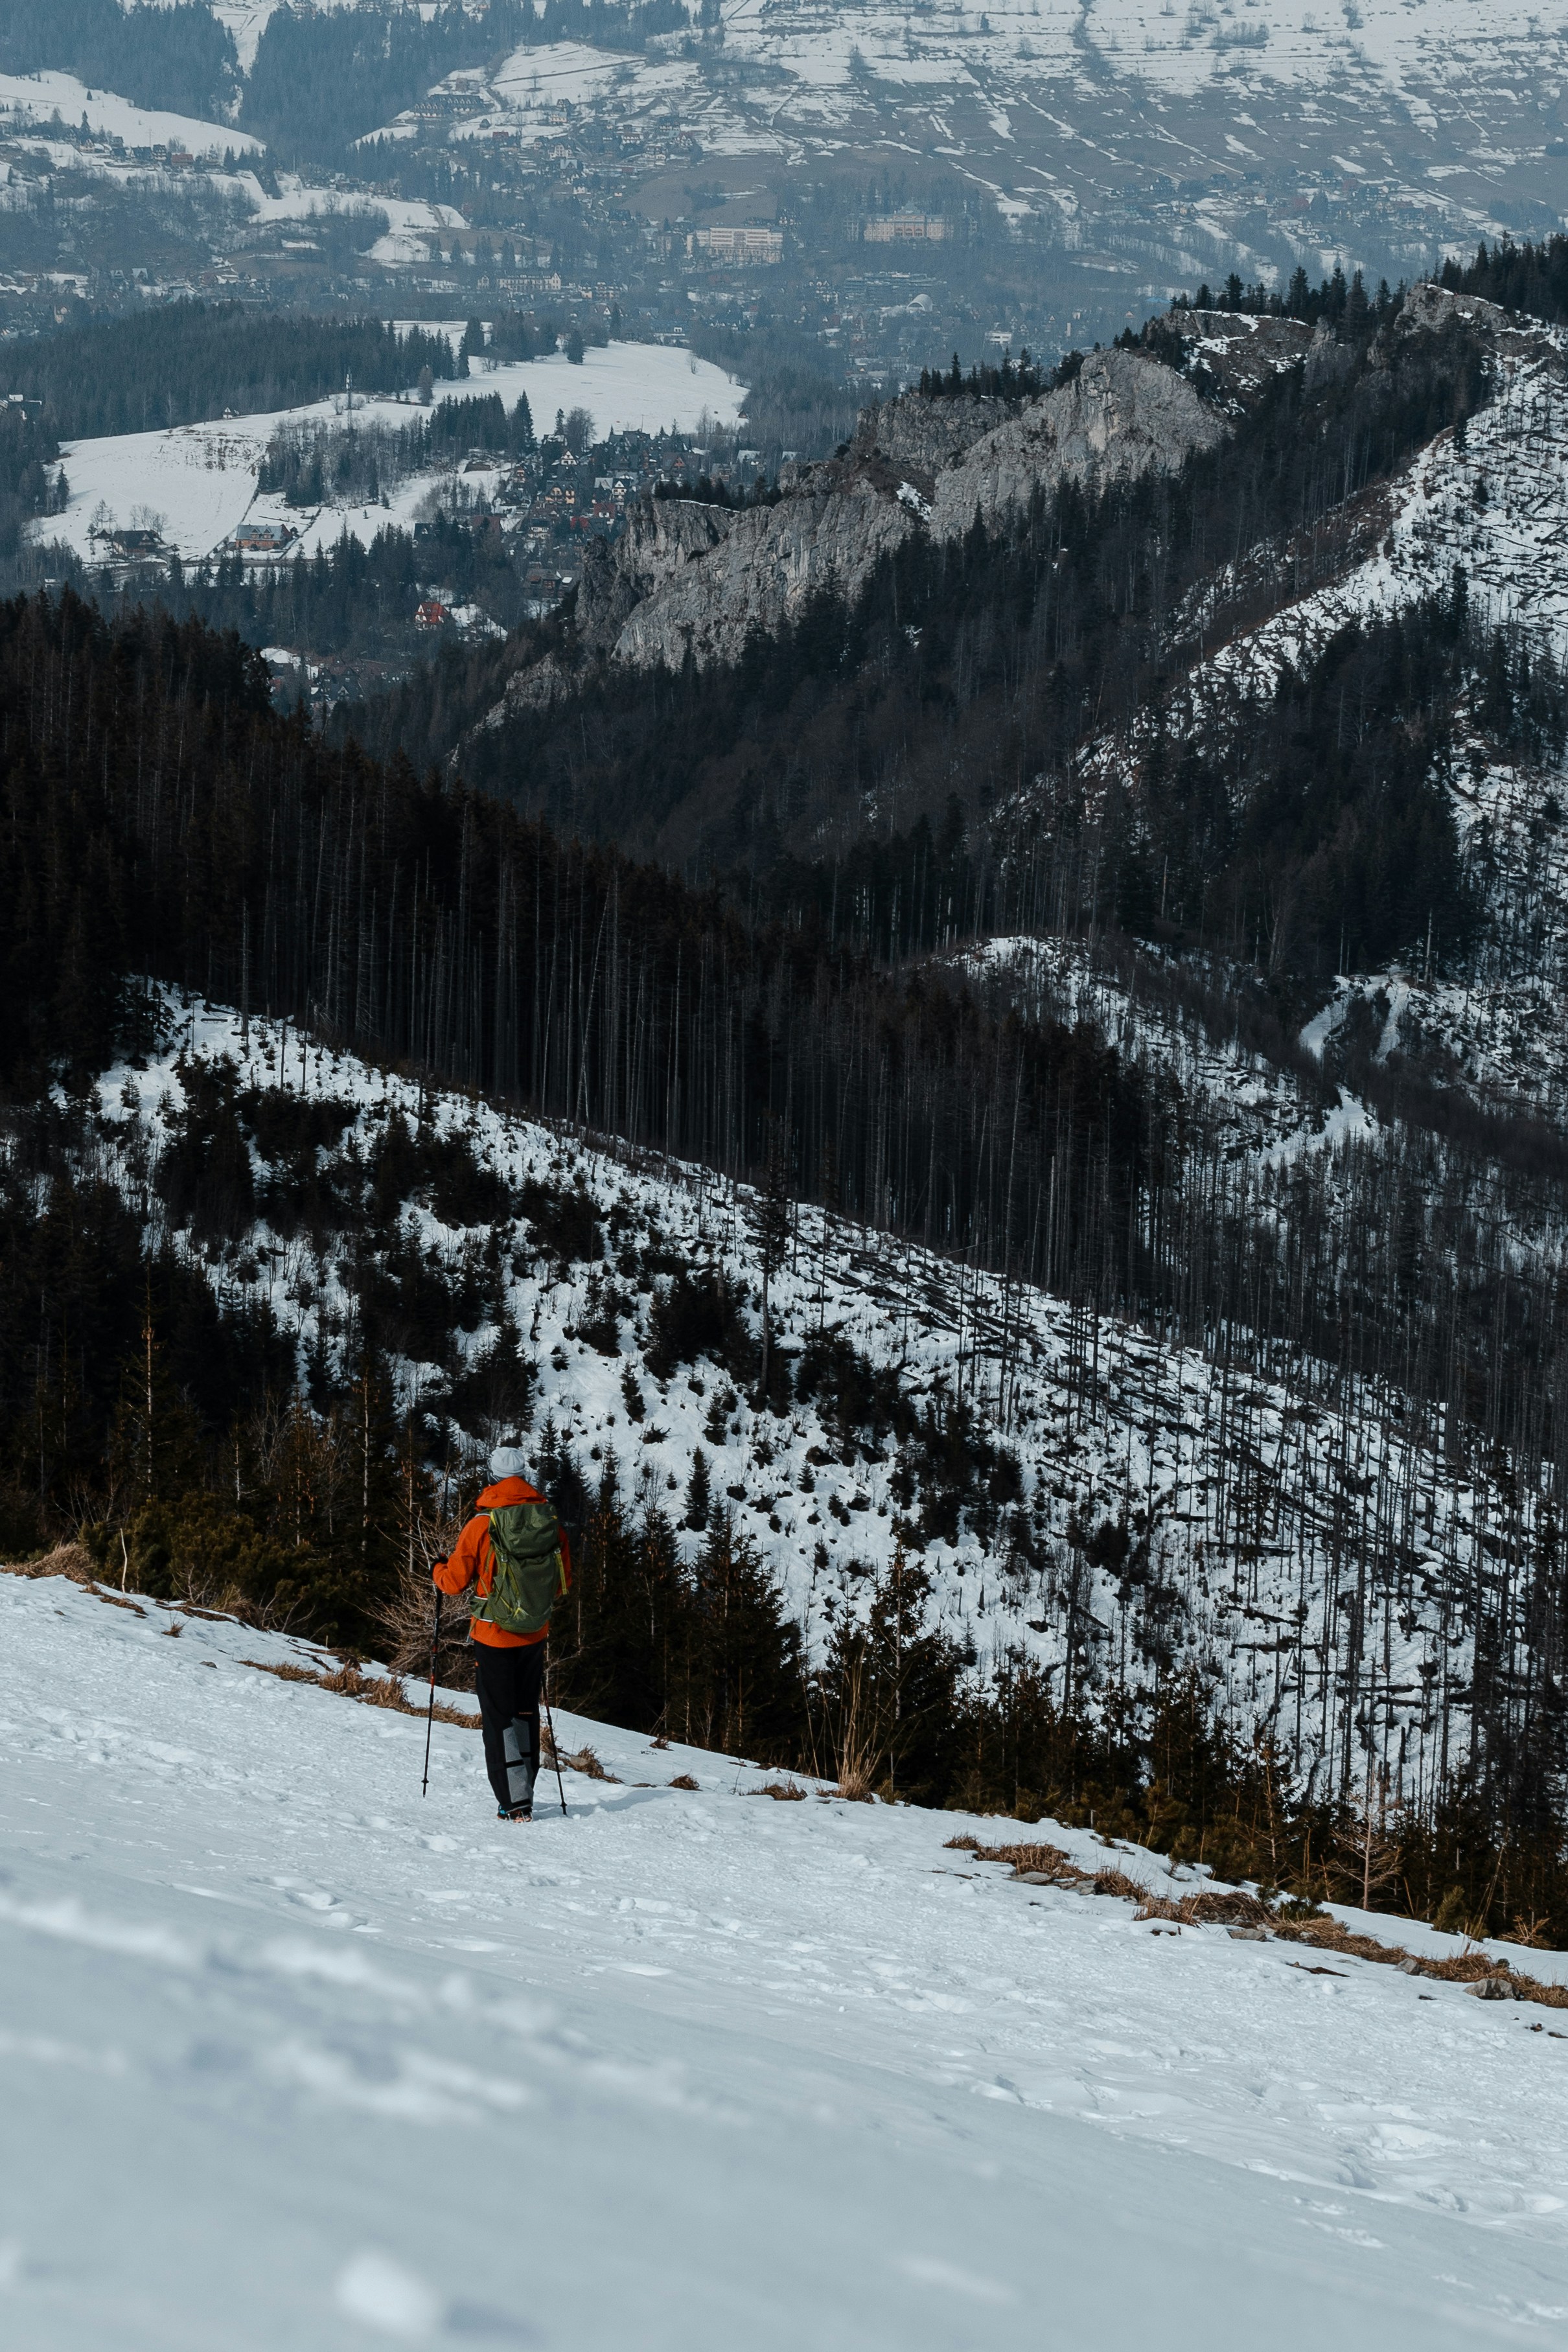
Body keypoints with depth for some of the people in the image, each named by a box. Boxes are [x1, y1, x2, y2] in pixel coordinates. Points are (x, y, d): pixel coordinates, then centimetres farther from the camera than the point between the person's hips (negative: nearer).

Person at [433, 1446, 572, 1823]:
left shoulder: (482, 1525, -15)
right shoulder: (550, 1522, -3)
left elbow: (455, 1580, -8)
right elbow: (564, 1583, 6)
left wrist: (438, 1569, 14)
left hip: (494, 1636, -4)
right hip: (535, 1635, 4)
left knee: (499, 1717, 1)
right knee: (526, 1713, 17)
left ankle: (515, 1802, -6)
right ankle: (523, 1796, 23)